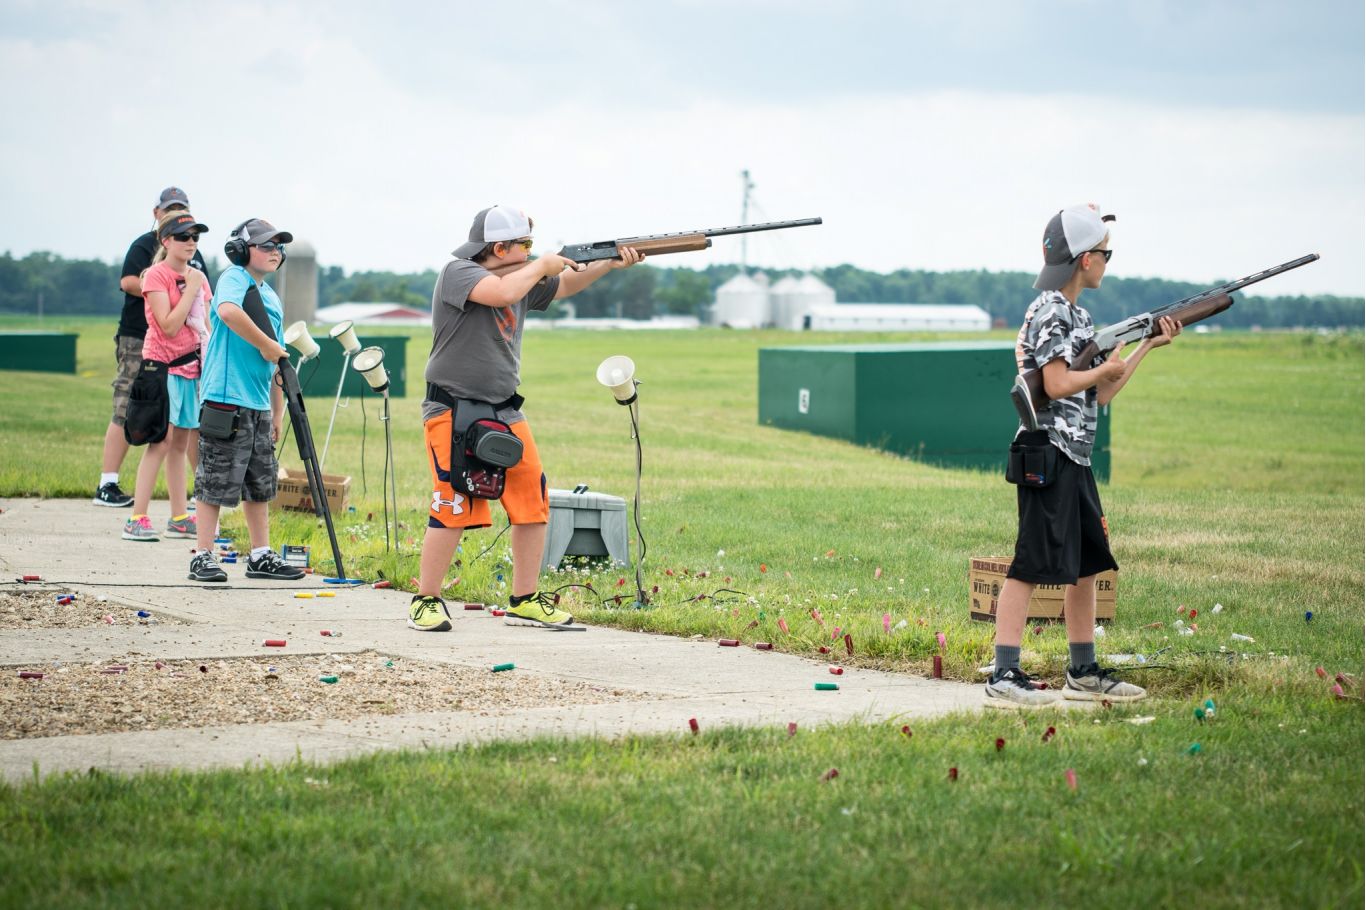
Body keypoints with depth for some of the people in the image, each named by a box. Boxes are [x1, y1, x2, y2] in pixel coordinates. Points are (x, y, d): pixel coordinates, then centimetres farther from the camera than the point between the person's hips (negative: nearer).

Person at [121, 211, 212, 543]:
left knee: (180, 443, 9)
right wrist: (190, 290, -15)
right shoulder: (157, 275, -9)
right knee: (162, 439, -14)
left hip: (191, 367, 7)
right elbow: (169, 326, -17)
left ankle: (179, 518, 13)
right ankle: (137, 519, -16)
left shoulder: (198, 277, 13)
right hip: (163, 365, -7)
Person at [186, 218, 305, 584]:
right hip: (226, 399, -9)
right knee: (215, 483, -5)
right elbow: (228, 310, -31)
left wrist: (279, 410, 20)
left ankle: (261, 556, 19)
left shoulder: (272, 297, 20)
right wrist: (265, 344, -23)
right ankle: (202, 557, 0)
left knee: (260, 485, 13)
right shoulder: (234, 278, -6)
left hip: (259, 404, 9)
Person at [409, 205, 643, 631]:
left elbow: (565, 285, 24)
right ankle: (425, 601, -2)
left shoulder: (521, 276, 11)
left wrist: (609, 263, 9)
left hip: (504, 412, 8)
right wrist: (540, 266, -12)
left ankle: (525, 602, 12)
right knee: (454, 504, -13)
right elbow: (503, 293, -29)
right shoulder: (457, 272, -12)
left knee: (533, 499, 3)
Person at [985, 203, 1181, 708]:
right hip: (1048, 454, -10)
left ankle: (1083, 673, 21)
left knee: (1086, 566, 13)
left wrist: (1148, 345, 17)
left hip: (1076, 458, 10)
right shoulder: (1049, 312, -12)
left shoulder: (1079, 316, 17)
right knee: (1031, 566, -11)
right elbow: (1057, 384, -21)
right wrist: (1105, 369, -6)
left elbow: (1099, 394, 19)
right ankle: (1005, 677, -11)